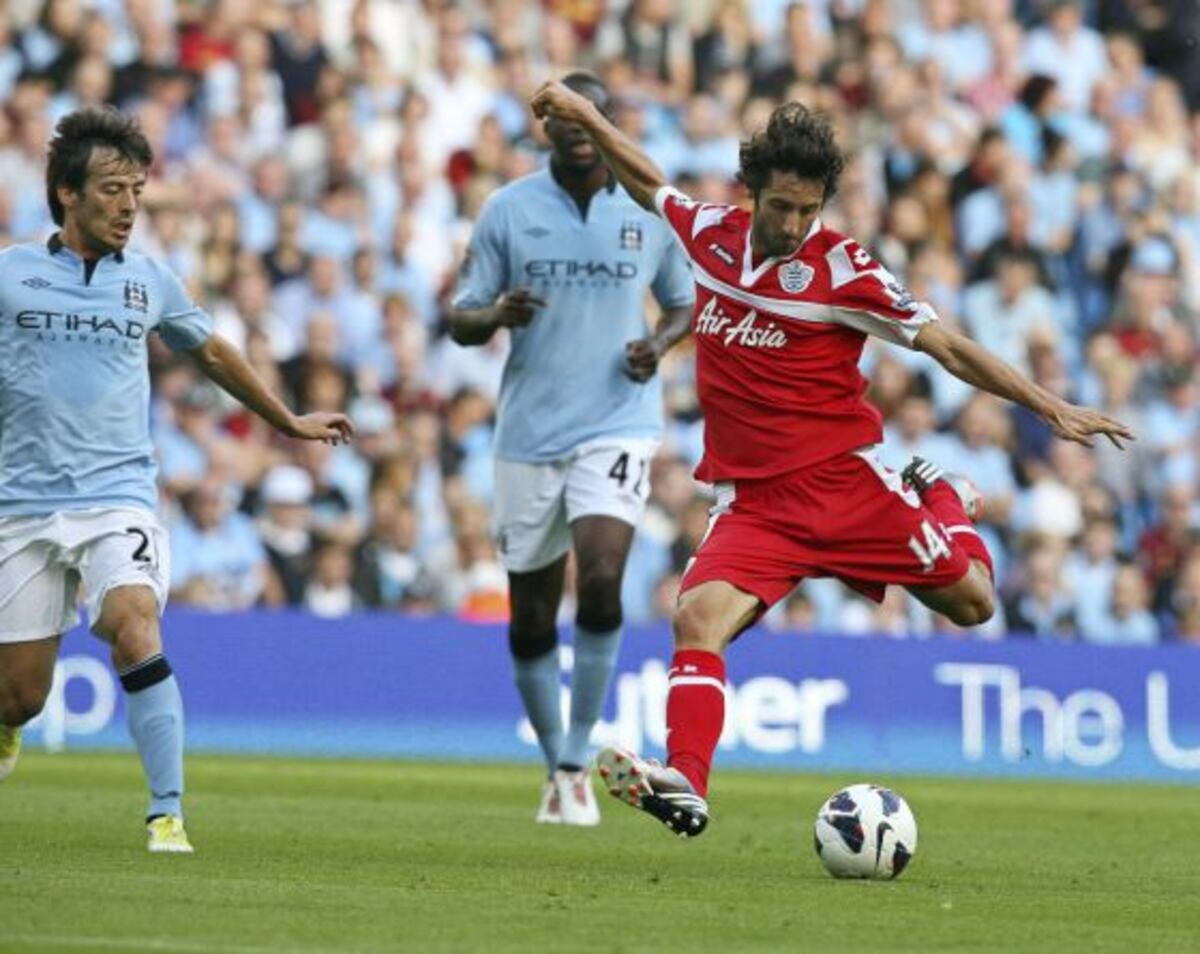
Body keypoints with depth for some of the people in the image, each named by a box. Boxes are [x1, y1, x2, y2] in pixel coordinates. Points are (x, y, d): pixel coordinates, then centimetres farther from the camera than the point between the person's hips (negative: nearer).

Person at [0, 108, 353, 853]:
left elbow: (211, 351, 26)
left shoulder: (150, 281, 8)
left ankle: (168, 813, -24)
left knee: (136, 630, -27)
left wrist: (289, 422, 35)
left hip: (119, 497, 1)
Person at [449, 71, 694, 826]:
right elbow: (461, 319, 3)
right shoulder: (508, 210, 1)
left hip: (617, 428, -1)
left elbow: (683, 302, 17)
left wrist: (660, 344, -5)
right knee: (531, 622, 6)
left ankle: (579, 758, -10)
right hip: (529, 435, 1)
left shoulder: (650, 212, 3)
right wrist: (499, 315, -20)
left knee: (601, 582, -23)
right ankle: (556, 769, 25)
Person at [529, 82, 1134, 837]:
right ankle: (685, 786, -29)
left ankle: (940, 500, 33)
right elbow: (647, 182, 25)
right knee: (698, 619, -22)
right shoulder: (711, 234, 2)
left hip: (845, 481, -2)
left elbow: (948, 348, -7)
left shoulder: (842, 268, -9)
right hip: (752, 500, 2)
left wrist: (1051, 409, -11)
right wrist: (584, 115, 24)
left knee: (972, 602, 3)